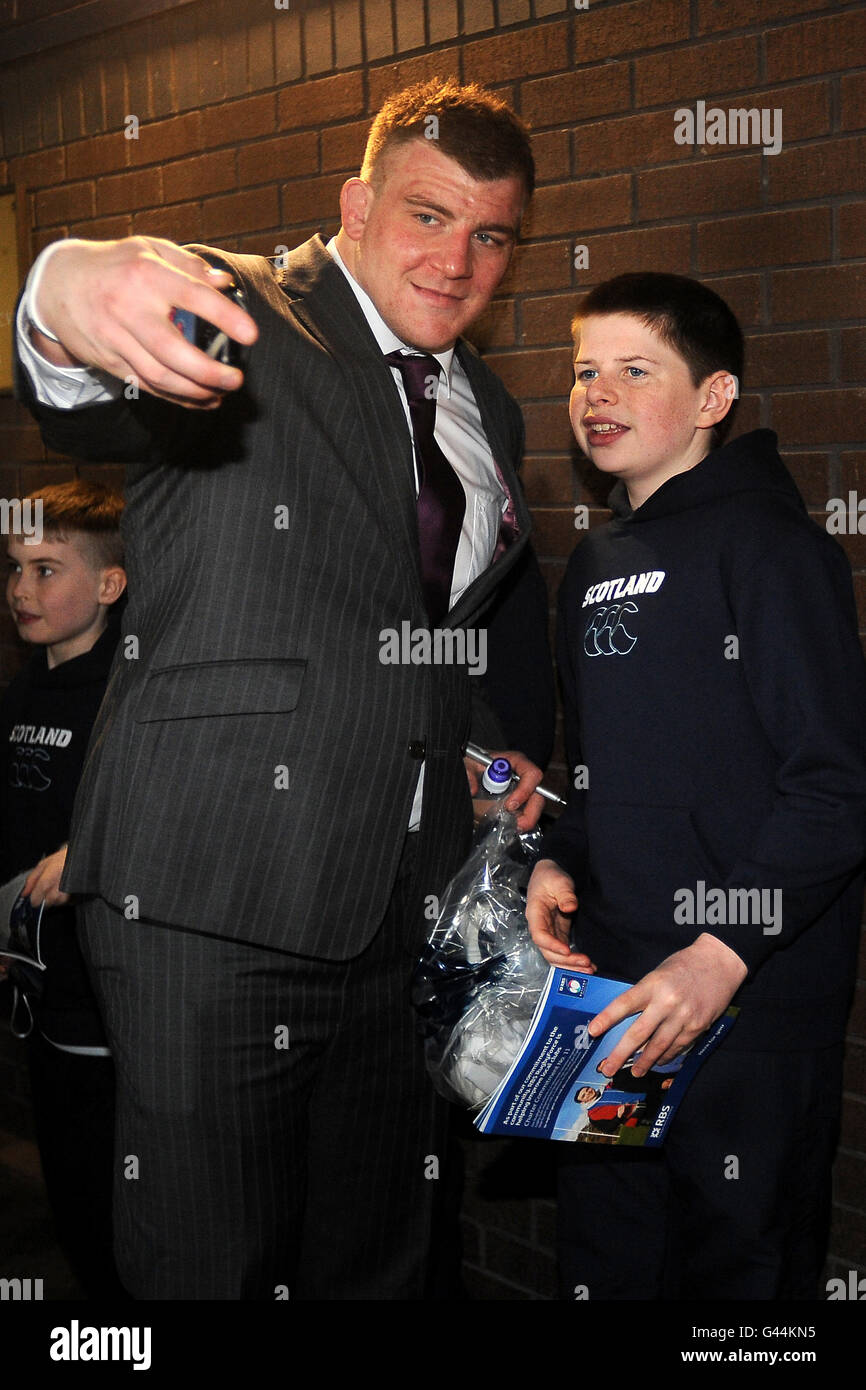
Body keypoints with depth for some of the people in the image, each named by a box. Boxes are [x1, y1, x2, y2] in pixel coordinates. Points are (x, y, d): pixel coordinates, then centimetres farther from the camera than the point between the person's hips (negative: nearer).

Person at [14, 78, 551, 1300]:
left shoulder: (489, 413, 15)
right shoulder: (240, 319, -6)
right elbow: (91, 412, -29)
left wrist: (483, 750, 9)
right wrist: (74, 312, -52)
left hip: (405, 908, 7)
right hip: (213, 903, -6)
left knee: (379, 1259, 18)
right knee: (207, 1264, 2)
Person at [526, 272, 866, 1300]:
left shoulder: (770, 545, -10)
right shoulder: (595, 565, 15)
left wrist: (725, 951, -24)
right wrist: (559, 862, 5)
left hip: (751, 995, -7)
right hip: (608, 981, 7)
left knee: (740, 1260, 6)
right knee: (604, 1262, 17)